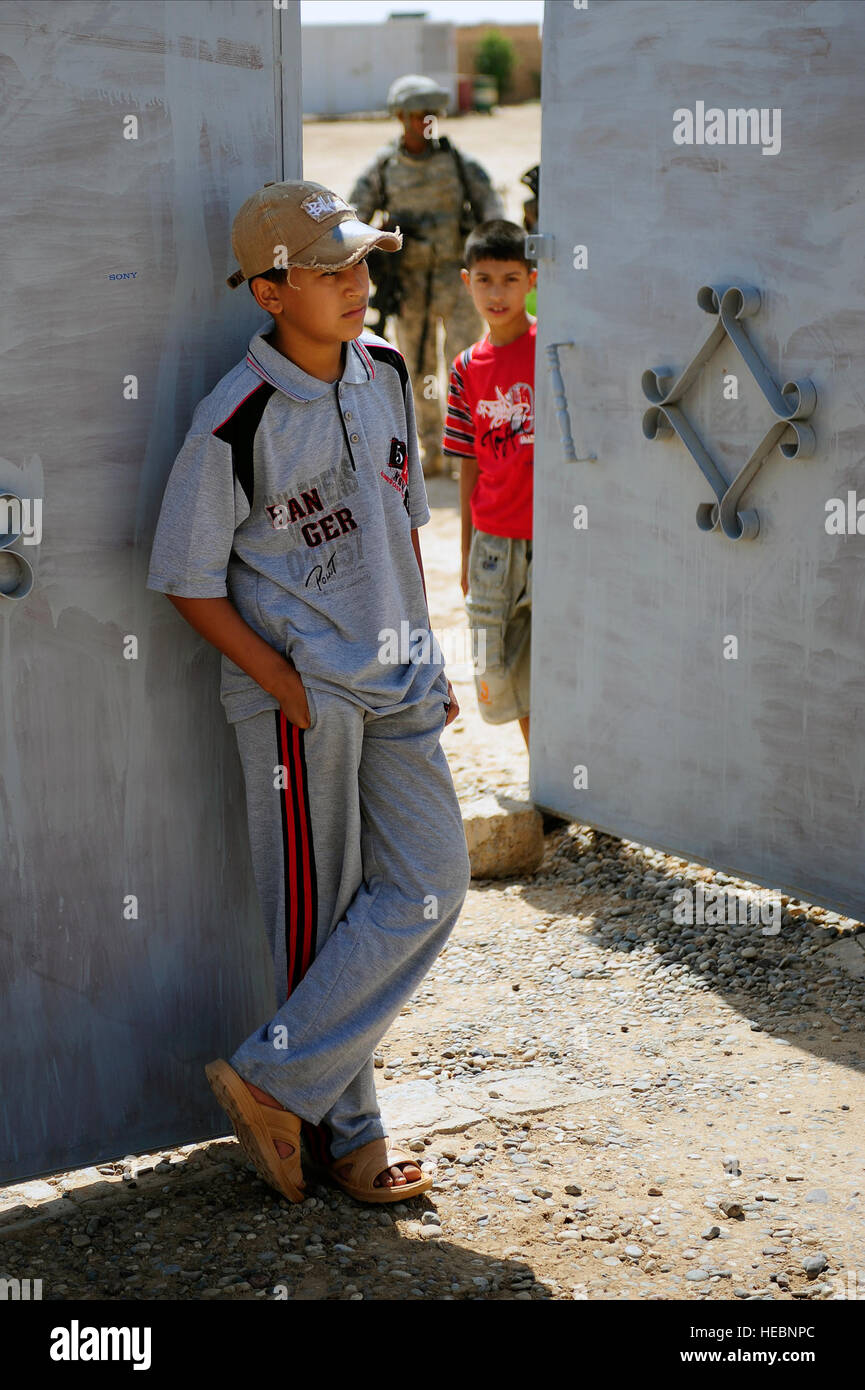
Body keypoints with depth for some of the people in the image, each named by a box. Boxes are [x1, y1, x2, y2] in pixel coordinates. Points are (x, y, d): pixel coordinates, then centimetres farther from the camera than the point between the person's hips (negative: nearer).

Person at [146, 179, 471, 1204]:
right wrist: (287, 687, -15)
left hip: (393, 679, 7)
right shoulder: (237, 421, -15)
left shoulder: (384, 371, 5)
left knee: (430, 883, 1)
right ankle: (343, 1129, 15)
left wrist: (425, 658, 15)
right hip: (296, 691, -7)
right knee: (319, 916, 1)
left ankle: (274, 1081, 9)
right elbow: (187, 581, -10)